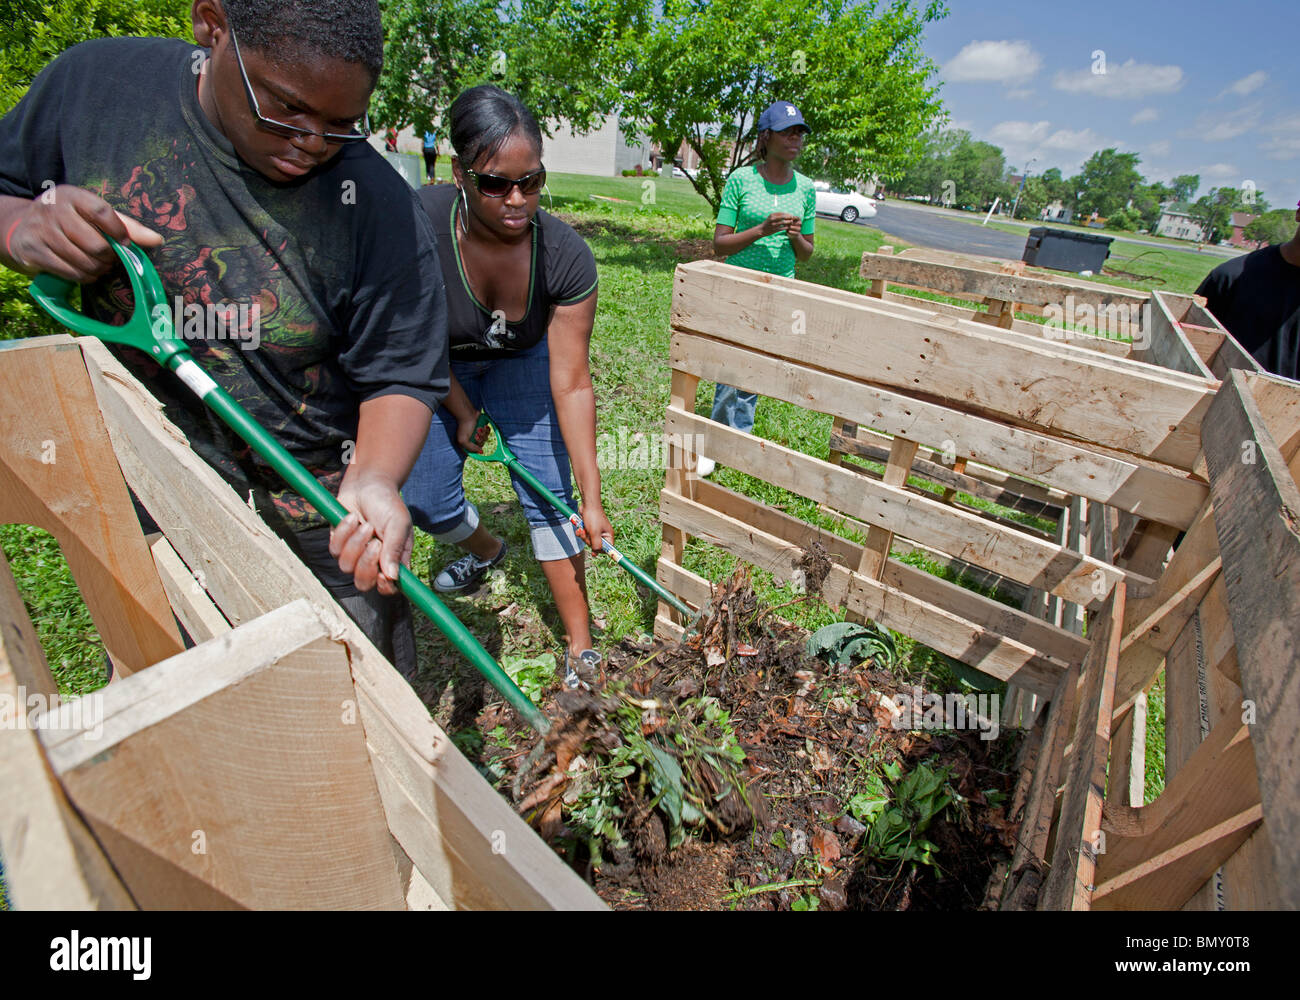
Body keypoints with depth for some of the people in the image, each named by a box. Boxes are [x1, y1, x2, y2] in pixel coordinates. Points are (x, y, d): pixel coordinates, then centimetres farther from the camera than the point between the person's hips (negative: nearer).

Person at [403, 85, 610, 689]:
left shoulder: (565, 255, -30)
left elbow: (571, 384, -28)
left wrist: (592, 499, -28)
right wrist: (463, 413, -7)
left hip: (519, 362, 0)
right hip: (435, 368, 1)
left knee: (548, 494, -8)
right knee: (427, 504, -2)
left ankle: (579, 647, 4)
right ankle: (485, 548, 37)